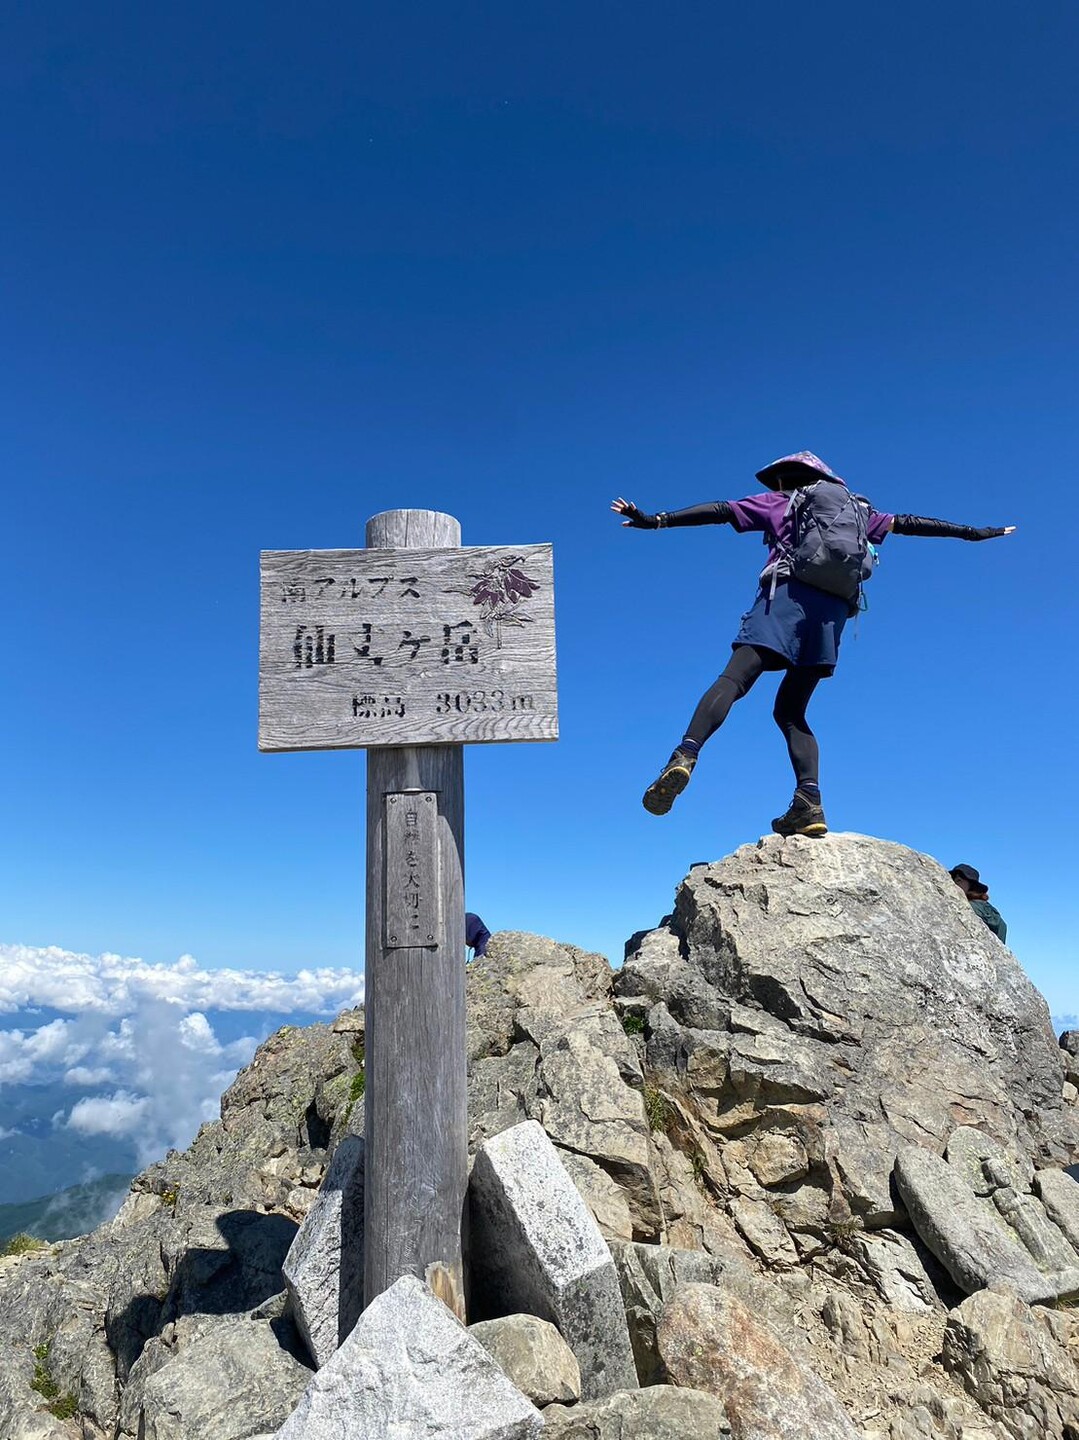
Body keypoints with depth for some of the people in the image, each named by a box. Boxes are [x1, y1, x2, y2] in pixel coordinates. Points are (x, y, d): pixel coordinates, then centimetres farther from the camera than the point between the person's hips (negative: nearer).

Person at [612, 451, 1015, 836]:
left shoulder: (779, 501, 22)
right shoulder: (857, 508, 32)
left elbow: (718, 510, 14)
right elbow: (904, 523, 37)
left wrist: (654, 520, 10)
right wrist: (972, 531, 47)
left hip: (788, 595, -4)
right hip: (833, 613, 4)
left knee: (732, 680, -21)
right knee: (790, 711, 9)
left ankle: (685, 757, -46)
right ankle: (809, 803, -11)